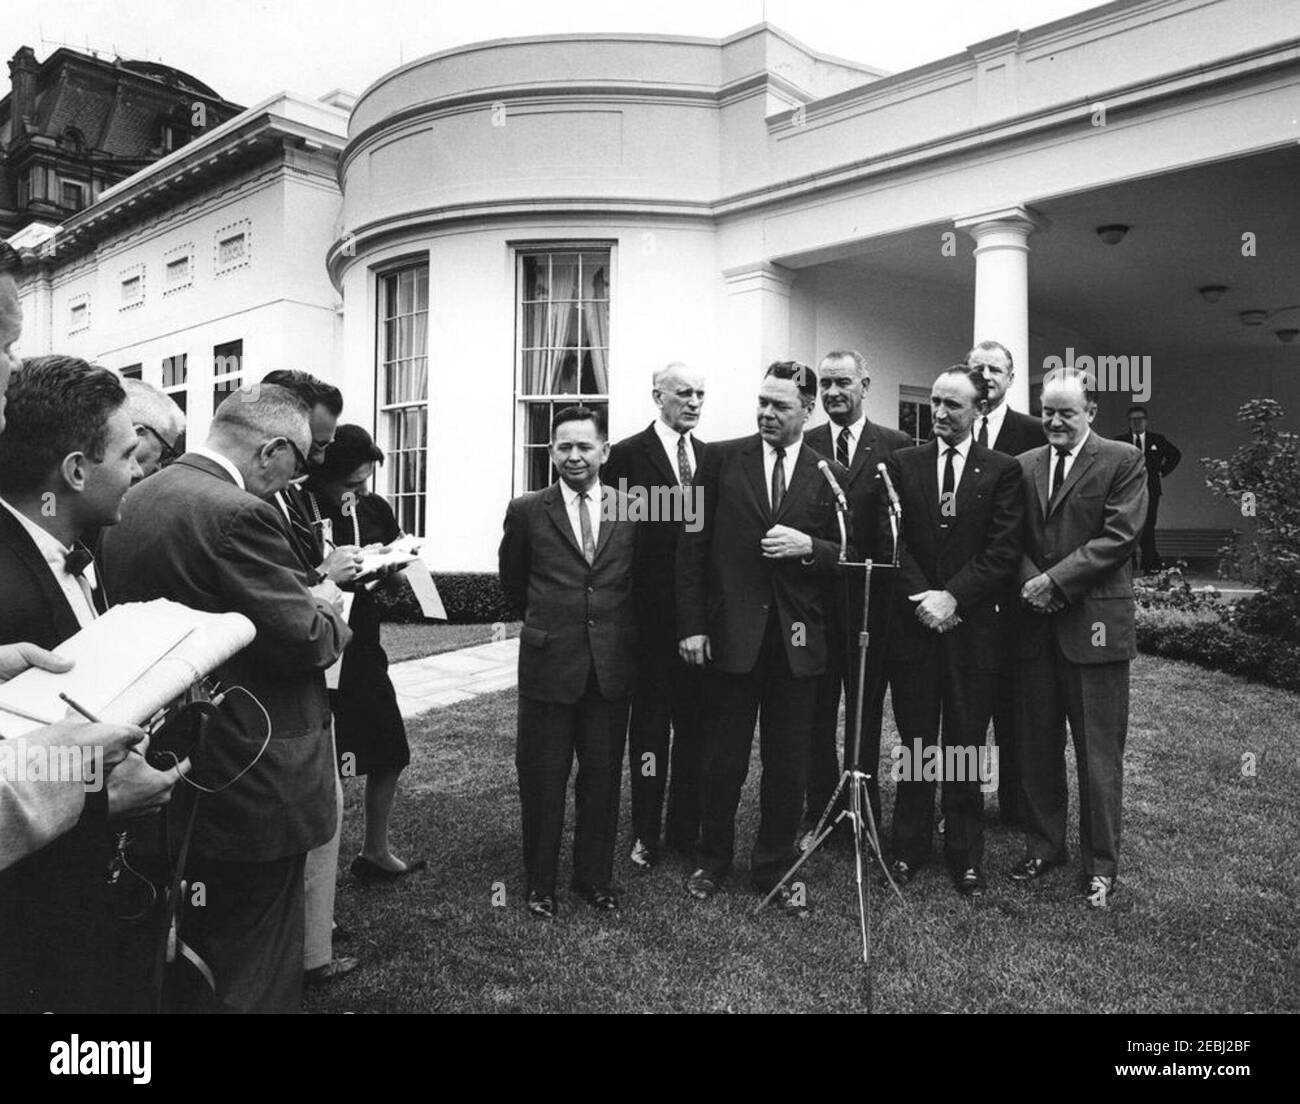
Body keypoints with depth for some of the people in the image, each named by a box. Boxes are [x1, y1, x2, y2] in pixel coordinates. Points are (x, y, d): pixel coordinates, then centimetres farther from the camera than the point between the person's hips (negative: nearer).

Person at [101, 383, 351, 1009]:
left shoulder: (131, 504, 5)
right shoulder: (239, 514, -24)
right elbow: (306, 642, -22)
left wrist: (303, 592, 11)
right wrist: (326, 606, -1)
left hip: (167, 766, 9)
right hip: (248, 781, -9)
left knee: (192, 949, 27)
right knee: (254, 977, 8)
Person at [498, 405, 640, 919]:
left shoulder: (631, 510, 2)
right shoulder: (526, 511, -1)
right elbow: (513, 581, 13)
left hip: (612, 665, 1)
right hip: (548, 664, -1)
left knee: (603, 776, 11)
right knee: (542, 777, 7)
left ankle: (595, 876, 29)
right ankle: (540, 882, 25)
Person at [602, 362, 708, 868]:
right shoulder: (626, 455, -4)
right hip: (651, 614, -4)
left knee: (695, 725, 11)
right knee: (648, 726, 8)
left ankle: (685, 830, 25)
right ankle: (645, 834, 22)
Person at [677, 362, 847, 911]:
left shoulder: (829, 475, 5)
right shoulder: (722, 460, 2)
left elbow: (846, 555, 9)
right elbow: (692, 546, 0)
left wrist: (809, 547, -13)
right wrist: (692, 624, -5)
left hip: (797, 640, 1)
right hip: (731, 634, -1)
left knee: (788, 765, 10)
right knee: (722, 760, 10)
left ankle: (775, 868, 29)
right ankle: (712, 861, 30)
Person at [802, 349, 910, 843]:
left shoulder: (897, 447, 3)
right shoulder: (803, 446, 5)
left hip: (872, 596, -1)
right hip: (815, 594, 1)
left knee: (867, 710, 11)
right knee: (817, 711, 8)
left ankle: (865, 813, 25)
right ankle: (820, 812, 22)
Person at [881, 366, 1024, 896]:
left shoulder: (1003, 470, 4)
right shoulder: (902, 464, 7)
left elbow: (1003, 551, -4)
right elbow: (893, 539, 1)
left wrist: (953, 597, -13)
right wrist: (922, 598, -10)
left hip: (972, 628, -1)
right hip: (913, 625, 1)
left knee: (966, 748, 6)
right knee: (914, 744, 7)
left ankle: (965, 856, 20)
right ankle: (908, 848, 20)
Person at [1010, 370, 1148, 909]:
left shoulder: (1123, 461, -1)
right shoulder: (1023, 465, 11)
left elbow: (1119, 537, -10)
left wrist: (1056, 580, -15)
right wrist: (1031, 582, -9)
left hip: (1094, 624, -4)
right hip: (1035, 623, 4)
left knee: (1098, 753, 4)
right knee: (1036, 746, 12)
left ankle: (1101, 864, 18)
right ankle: (1043, 844, 28)